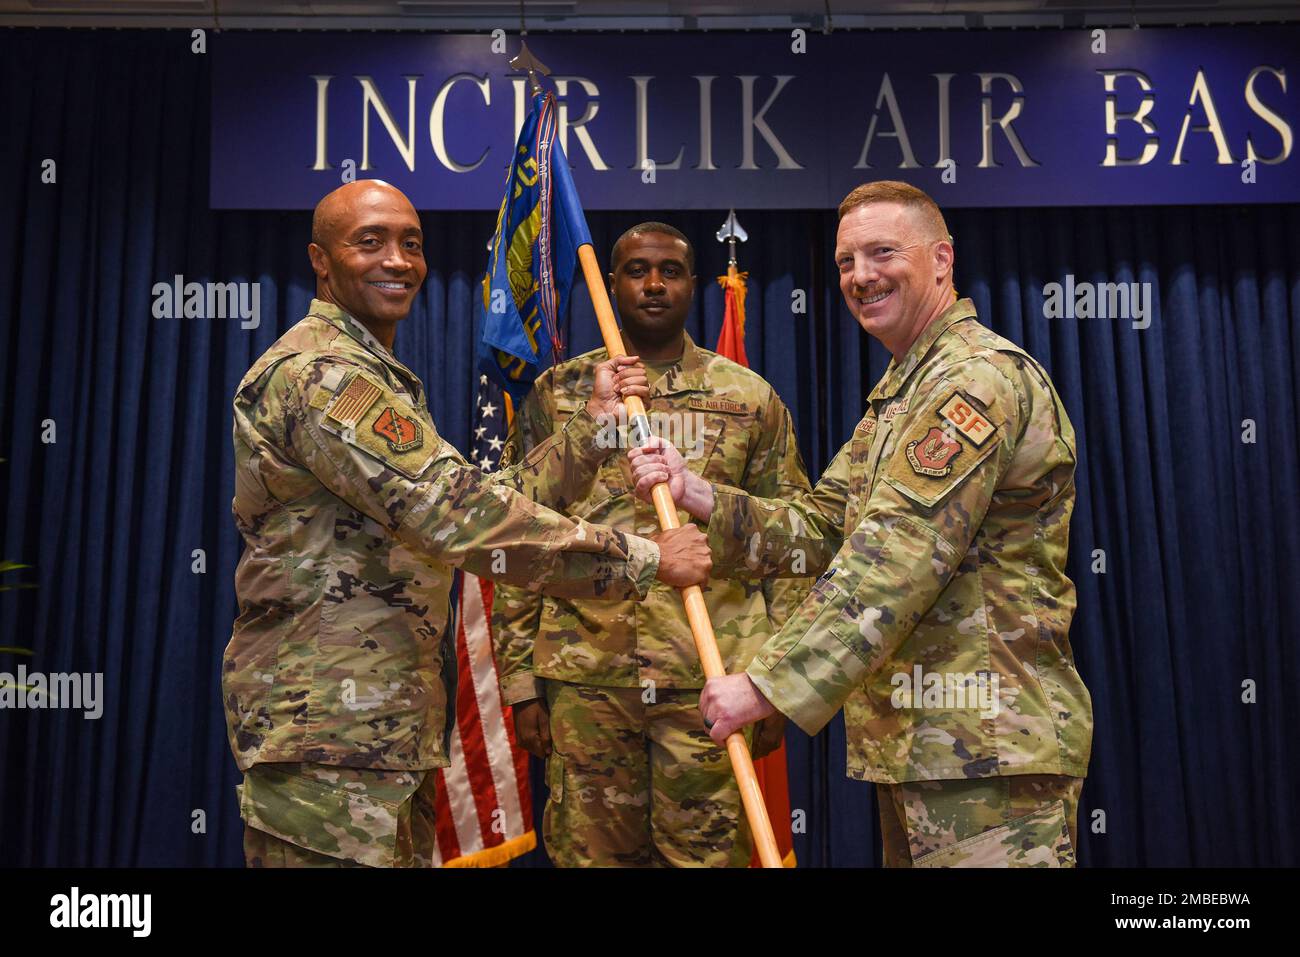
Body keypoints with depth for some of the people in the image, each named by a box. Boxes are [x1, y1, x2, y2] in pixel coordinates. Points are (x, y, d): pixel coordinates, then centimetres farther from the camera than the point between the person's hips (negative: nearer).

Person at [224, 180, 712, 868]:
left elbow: (493, 503, 13)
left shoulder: (380, 379, 20)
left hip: (393, 727, 10)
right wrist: (644, 559, -19)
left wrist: (594, 421, 7)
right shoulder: (317, 372, -15)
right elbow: (462, 518, -24)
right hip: (328, 733, -10)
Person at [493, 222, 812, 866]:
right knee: (590, 851, 9)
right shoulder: (558, 394, 8)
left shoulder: (752, 399, 8)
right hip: (583, 677, 1)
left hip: (712, 679, 0)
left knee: (708, 851, 7)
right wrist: (520, 680, 2)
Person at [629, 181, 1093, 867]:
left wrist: (767, 682, -25)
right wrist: (693, 492, -2)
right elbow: (819, 530, 12)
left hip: (987, 745, -10)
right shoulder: (901, 394, 19)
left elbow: (897, 557, -24)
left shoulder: (979, 377, -14)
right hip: (915, 737, 10)